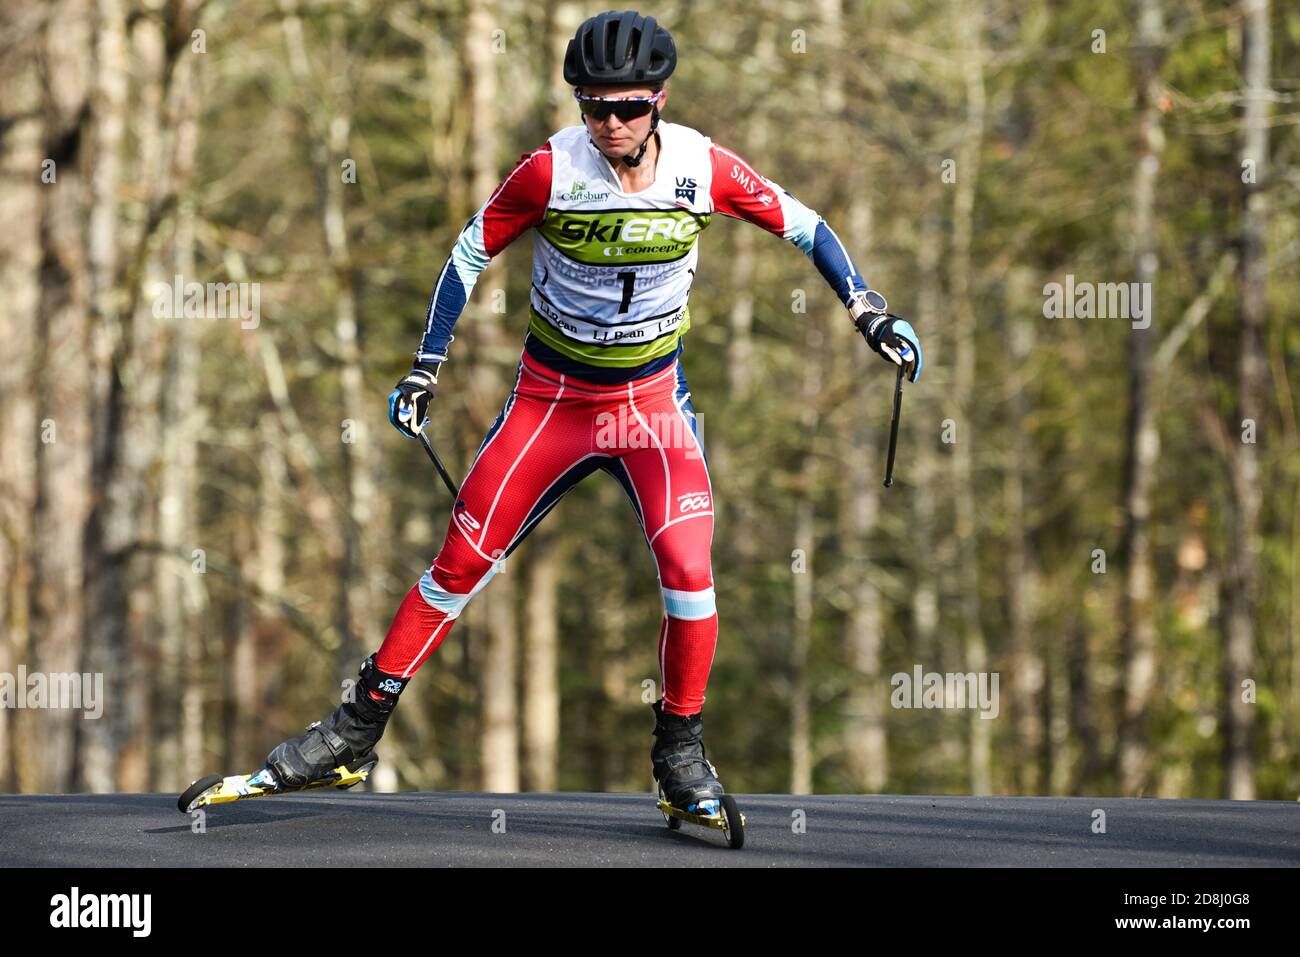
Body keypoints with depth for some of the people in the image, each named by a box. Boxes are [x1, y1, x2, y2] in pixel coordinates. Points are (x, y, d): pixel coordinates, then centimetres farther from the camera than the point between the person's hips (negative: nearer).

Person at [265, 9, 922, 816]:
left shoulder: (705, 169, -14)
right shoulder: (552, 170, -17)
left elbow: (802, 226, 1)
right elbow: (472, 253, -4)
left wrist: (871, 314, -5)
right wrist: (426, 371, -2)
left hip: (653, 397, 0)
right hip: (551, 394, 0)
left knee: (687, 568, -18)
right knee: (462, 564, 1)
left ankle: (681, 750, 1)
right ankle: (360, 726, 15)